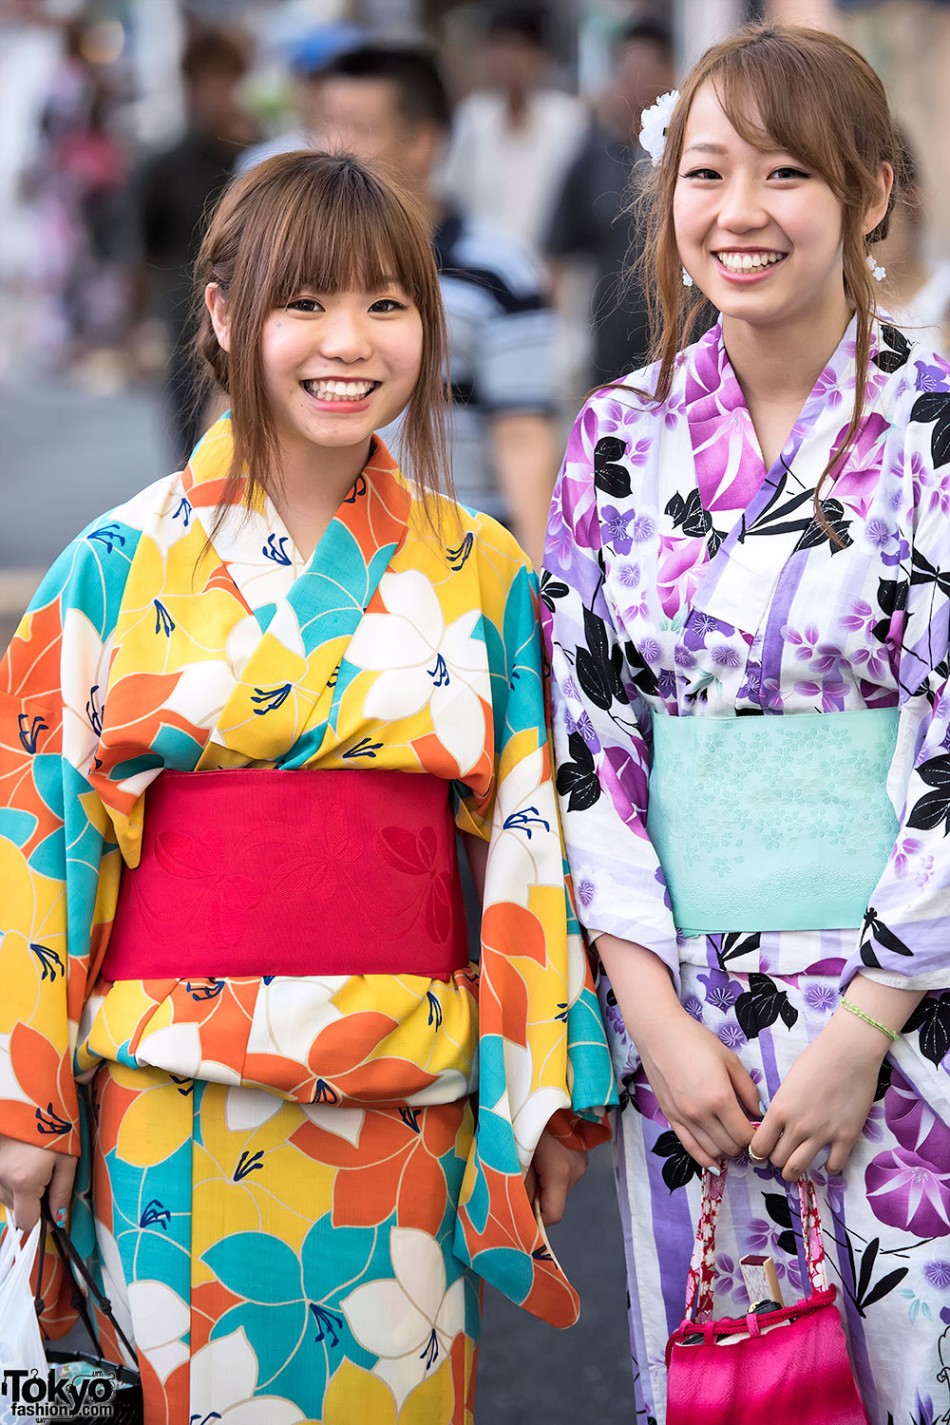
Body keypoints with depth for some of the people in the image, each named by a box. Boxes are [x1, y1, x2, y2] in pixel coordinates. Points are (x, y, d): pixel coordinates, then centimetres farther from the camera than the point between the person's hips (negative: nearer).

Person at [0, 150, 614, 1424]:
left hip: (409, 1113, 2)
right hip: (177, 1107, -1)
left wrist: (551, 1097, 6)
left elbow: (528, 844, 7)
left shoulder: (483, 576, 6)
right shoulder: (120, 565, 0)